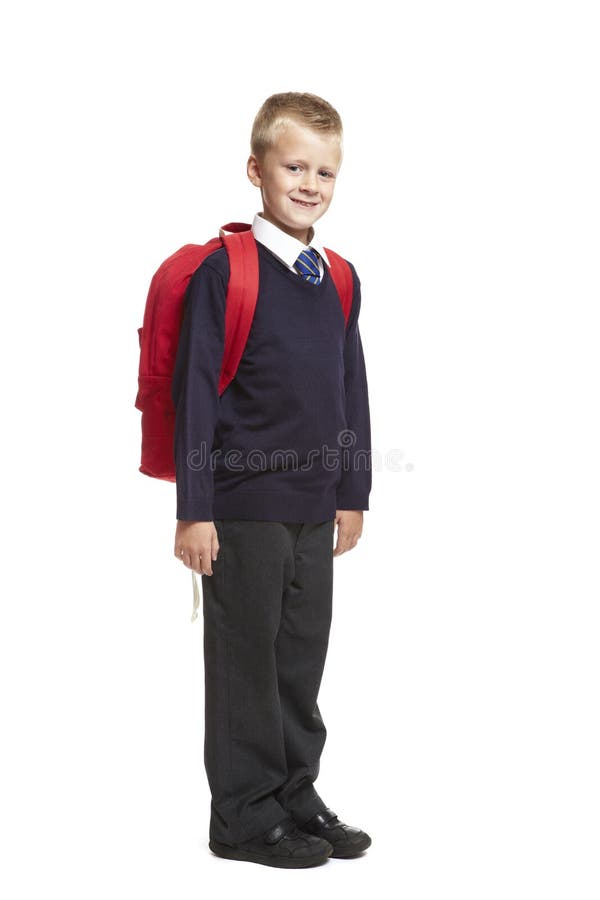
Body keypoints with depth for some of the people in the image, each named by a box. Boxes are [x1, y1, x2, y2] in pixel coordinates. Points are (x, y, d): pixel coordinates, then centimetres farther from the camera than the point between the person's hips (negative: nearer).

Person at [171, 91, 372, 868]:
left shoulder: (339, 280, 8)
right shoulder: (224, 271, -11)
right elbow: (195, 391, -12)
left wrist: (353, 492, 15)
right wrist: (194, 510, -13)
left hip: (316, 505, 6)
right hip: (245, 505, -6)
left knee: (304, 658, 15)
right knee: (247, 660, 5)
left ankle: (296, 797, 30)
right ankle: (244, 815, 19)